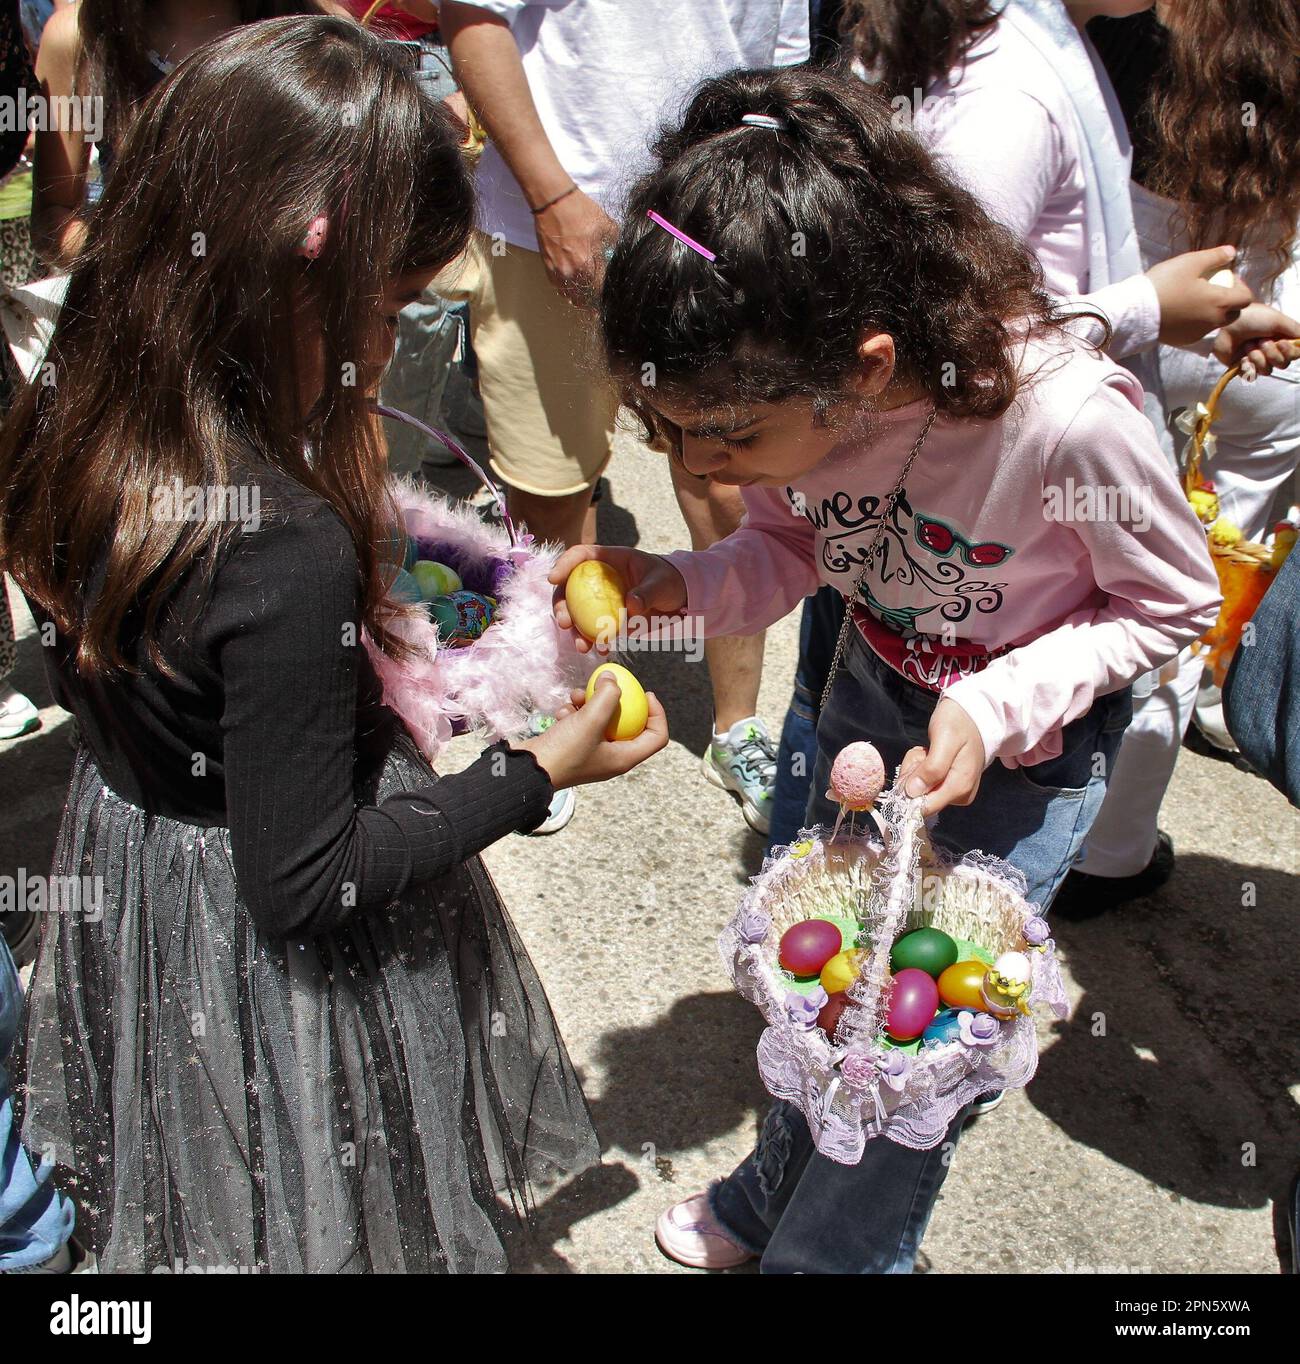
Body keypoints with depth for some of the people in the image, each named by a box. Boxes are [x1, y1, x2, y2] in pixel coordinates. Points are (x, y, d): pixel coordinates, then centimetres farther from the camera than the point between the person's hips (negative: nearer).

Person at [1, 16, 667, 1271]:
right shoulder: (287, 555, -37)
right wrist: (537, 771, -19)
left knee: (192, 1211, 32)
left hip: (120, 874, 7)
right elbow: (303, 883, -27)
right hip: (270, 969, -7)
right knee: (320, 1219, 21)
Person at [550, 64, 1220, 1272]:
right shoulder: (790, 396, -23)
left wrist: (992, 715, -31)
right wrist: (671, 588, -25)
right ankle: (774, 1197, 50)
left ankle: (827, 1251, 35)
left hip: (1032, 736, -4)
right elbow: (790, 547, -5)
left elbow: (1171, 605, -18)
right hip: (874, 688, 5)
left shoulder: (1070, 420, -38)